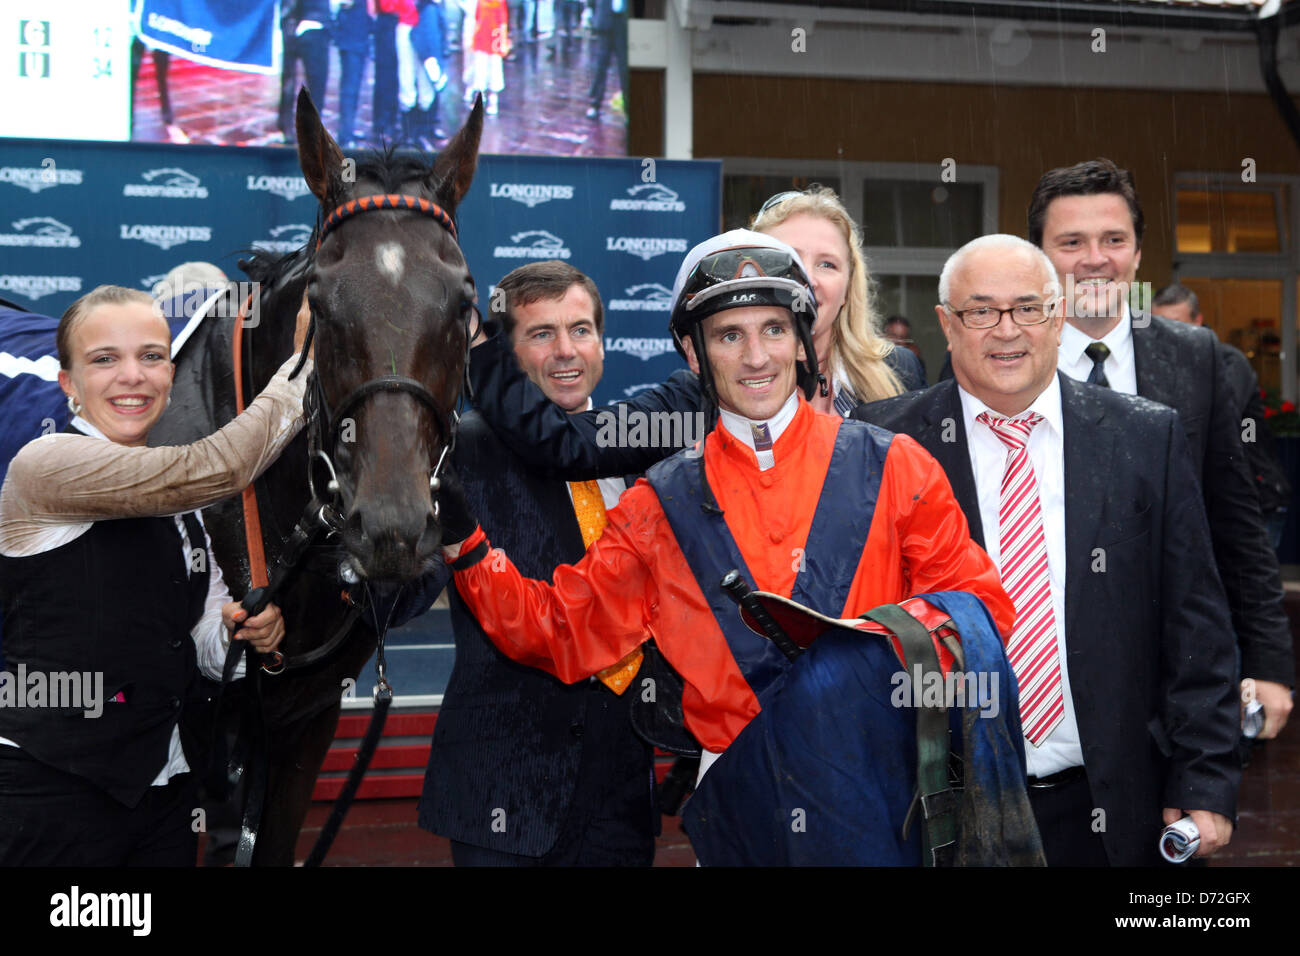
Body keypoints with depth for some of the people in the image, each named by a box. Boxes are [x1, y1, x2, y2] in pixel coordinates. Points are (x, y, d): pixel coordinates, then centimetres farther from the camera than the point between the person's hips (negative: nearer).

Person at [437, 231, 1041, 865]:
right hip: (747, 786, 0)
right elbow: (559, 633, 12)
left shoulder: (893, 468, 7)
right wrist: (461, 543, 1)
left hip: (888, 756, 0)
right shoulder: (660, 509, 10)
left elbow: (981, 602, 7)